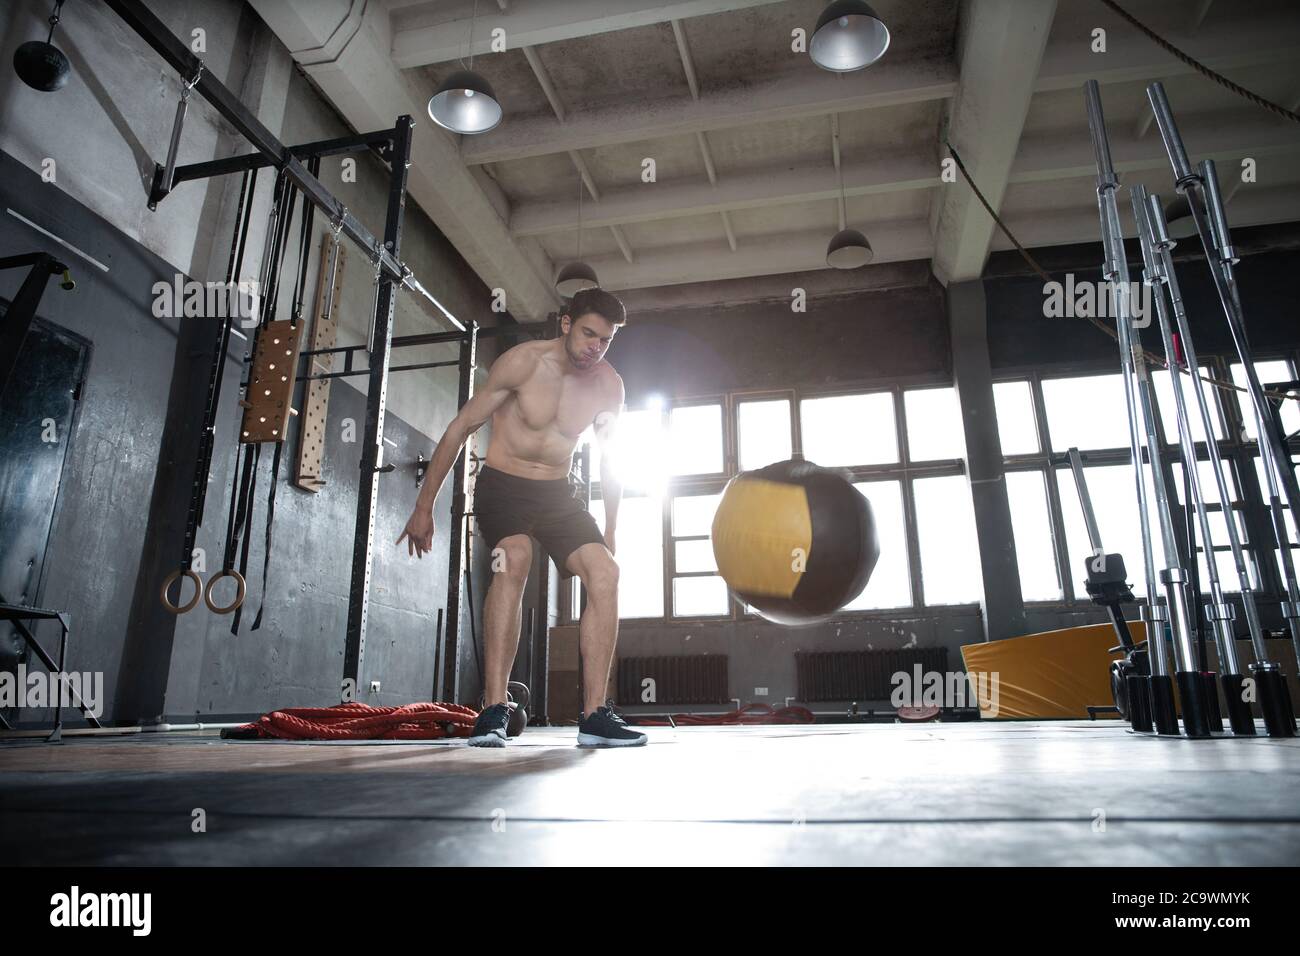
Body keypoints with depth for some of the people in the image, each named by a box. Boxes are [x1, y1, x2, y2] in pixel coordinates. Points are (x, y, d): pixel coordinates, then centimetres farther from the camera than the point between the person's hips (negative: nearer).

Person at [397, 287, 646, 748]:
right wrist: (424, 507, -10)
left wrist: (609, 532, 10)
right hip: (502, 486, -4)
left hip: (557, 494, 4)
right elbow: (461, 427, -10)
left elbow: (609, 459, 11)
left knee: (604, 572, -17)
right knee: (514, 558, -33)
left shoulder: (609, 385, -3)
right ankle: (493, 710, -30)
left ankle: (594, 716, -13)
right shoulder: (523, 362, -15)